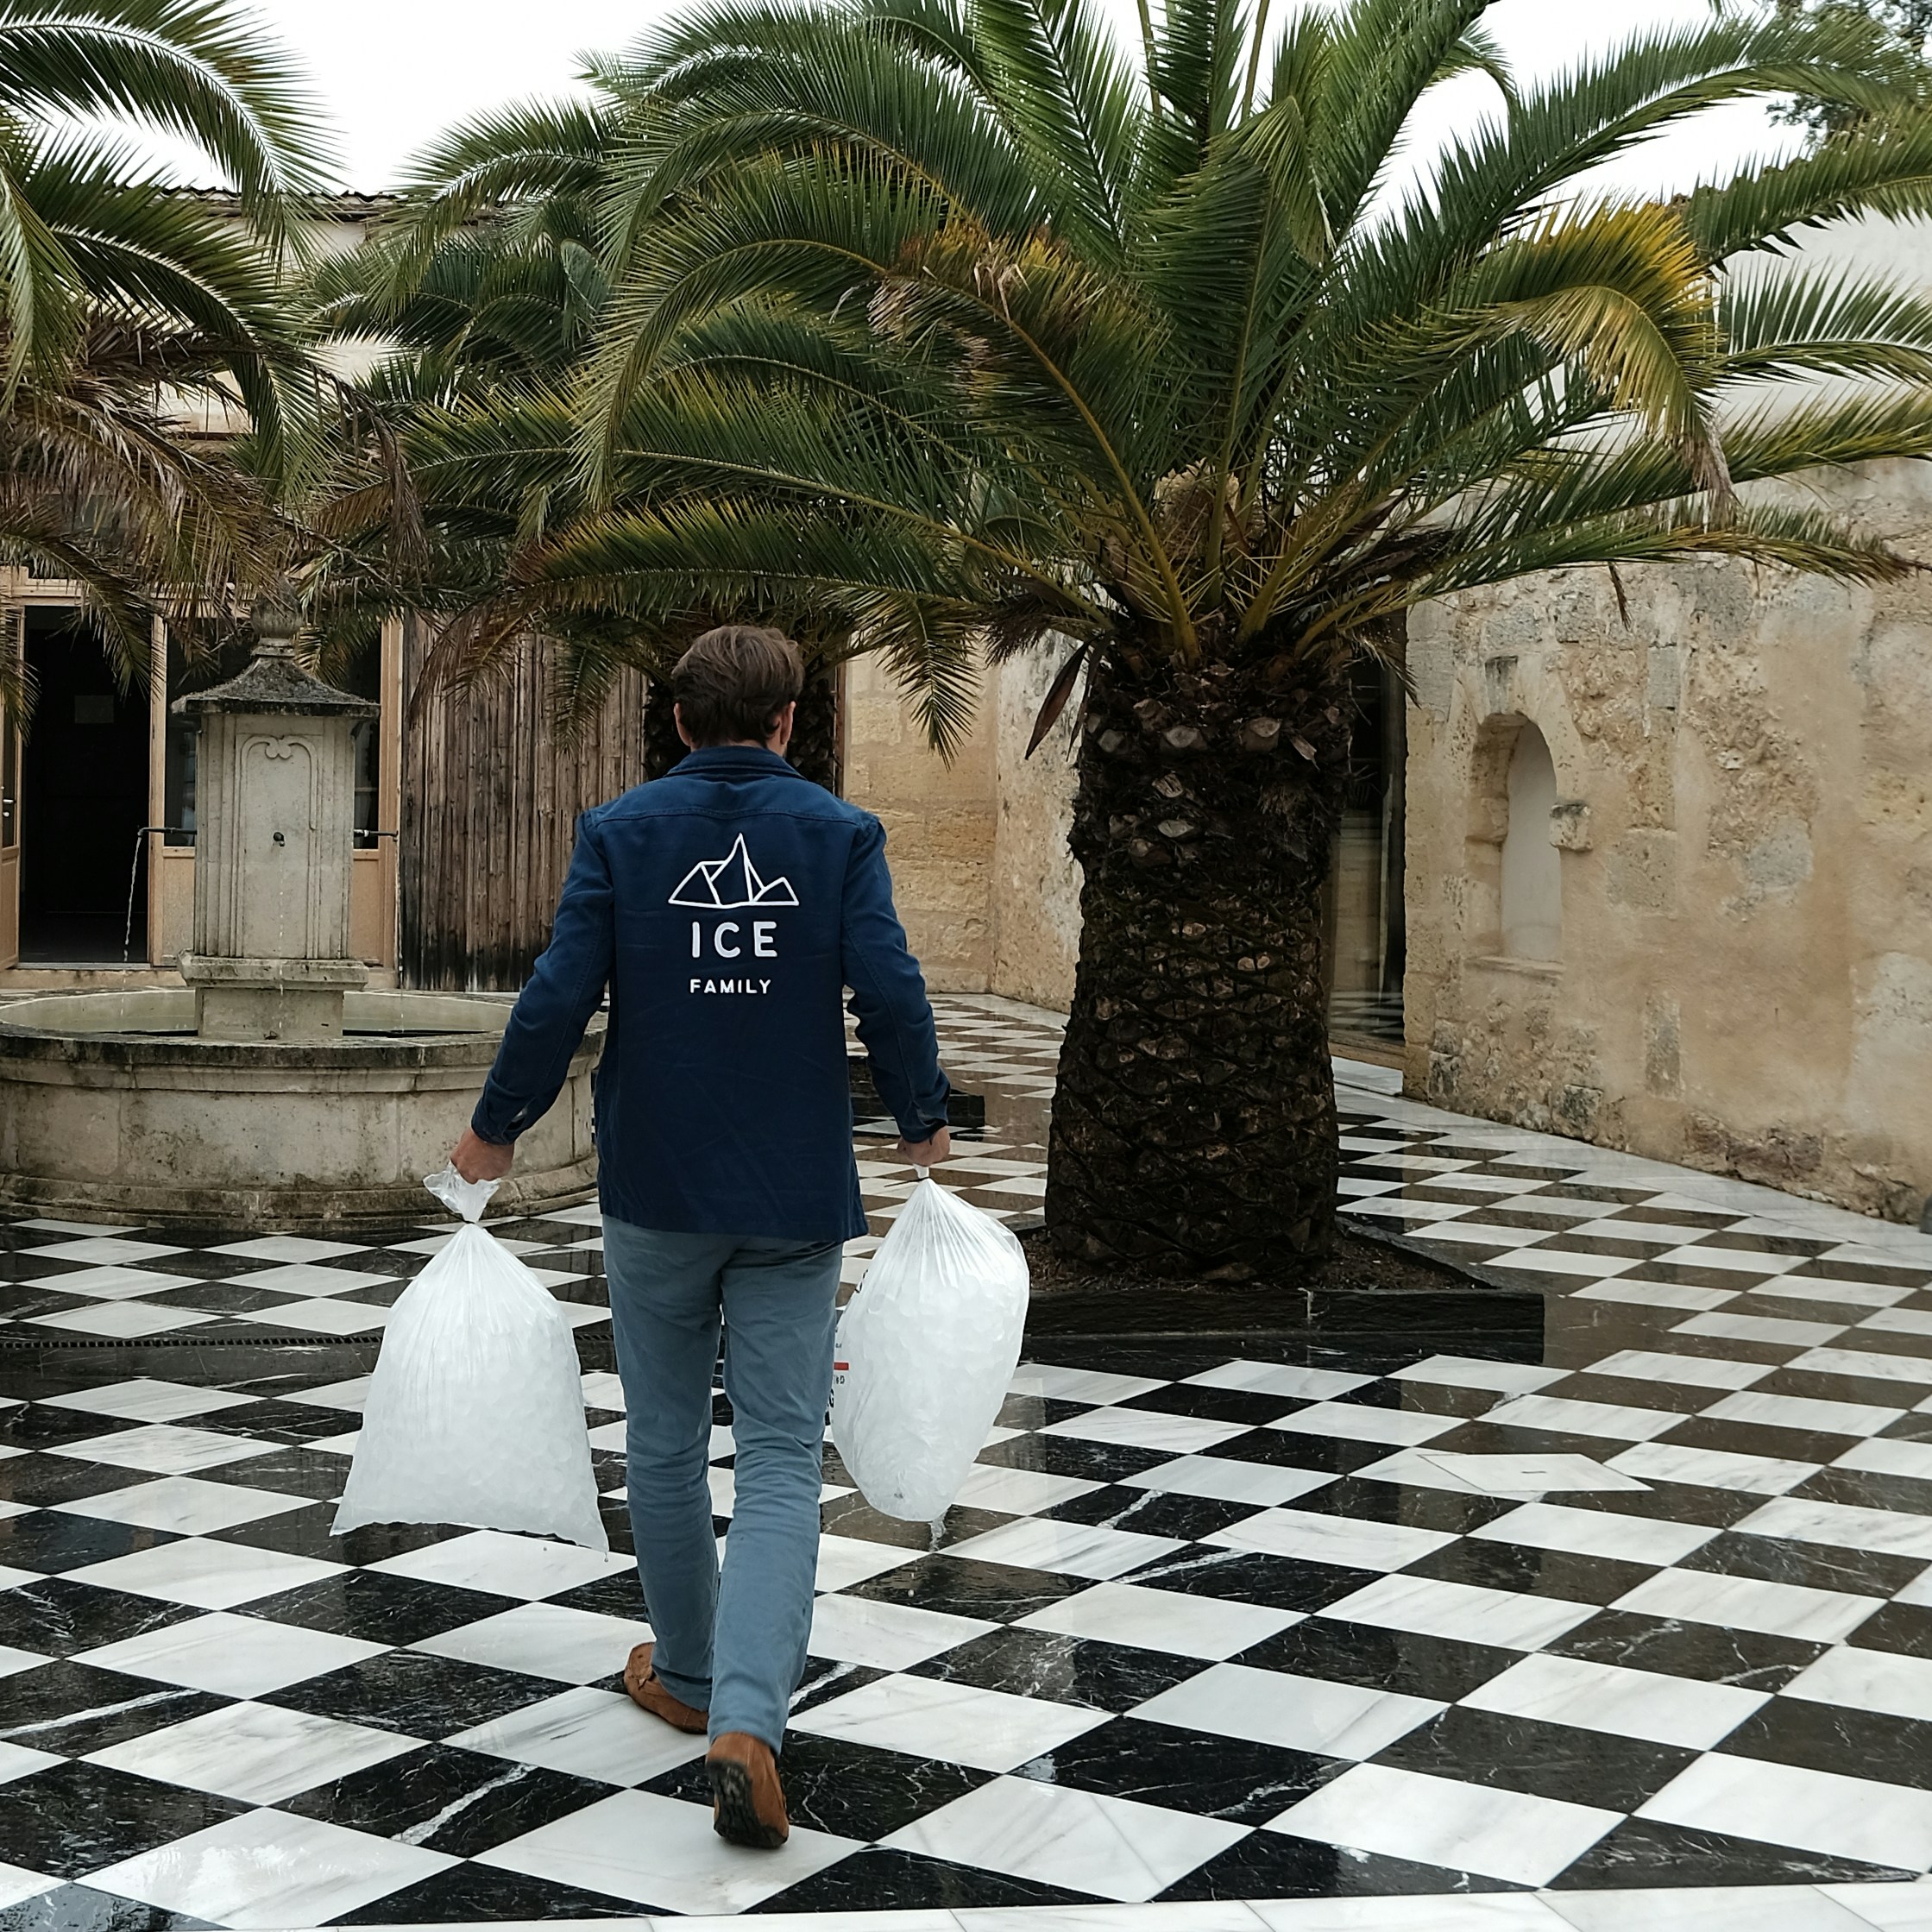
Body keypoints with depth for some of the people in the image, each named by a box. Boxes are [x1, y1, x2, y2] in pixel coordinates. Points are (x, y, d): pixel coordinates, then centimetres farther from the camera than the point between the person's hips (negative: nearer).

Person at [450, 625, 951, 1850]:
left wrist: (496, 1131, 6)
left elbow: (560, 996, -7)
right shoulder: (841, 833, -2)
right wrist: (924, 1124, 7)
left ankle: (687, 1675, 33)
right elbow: (889, 989, -9)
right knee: (782, 1458, 1)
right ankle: (748, 1716, -15)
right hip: (797, 1198, -1)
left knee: (667, 1442, 17)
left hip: (656, 1193, 1)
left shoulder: (621, 832, -2)